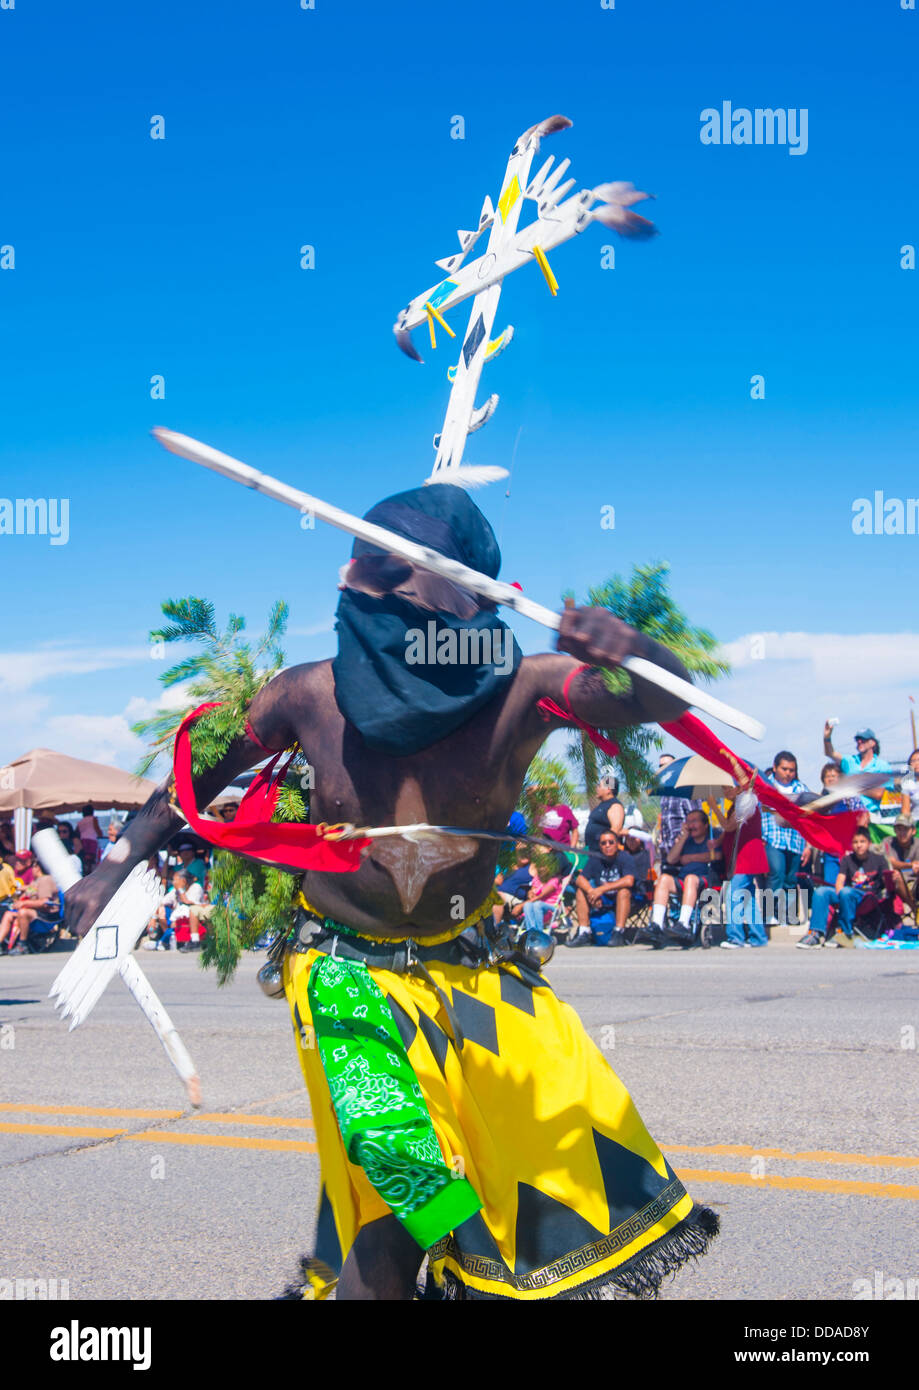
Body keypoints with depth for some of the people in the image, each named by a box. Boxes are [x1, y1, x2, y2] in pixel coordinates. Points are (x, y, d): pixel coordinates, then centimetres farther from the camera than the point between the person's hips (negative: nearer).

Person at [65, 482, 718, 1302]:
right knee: (402, 1168, -16)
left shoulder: (519, 694, -18)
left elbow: (669, 701, -27)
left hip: (467, 965, 2)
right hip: (347, 973, -2)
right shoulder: (312, 696, -15)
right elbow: (202, 772, 1)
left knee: (575, 1120, 0)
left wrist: (629, 653, -48)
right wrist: (121, 864, 2)